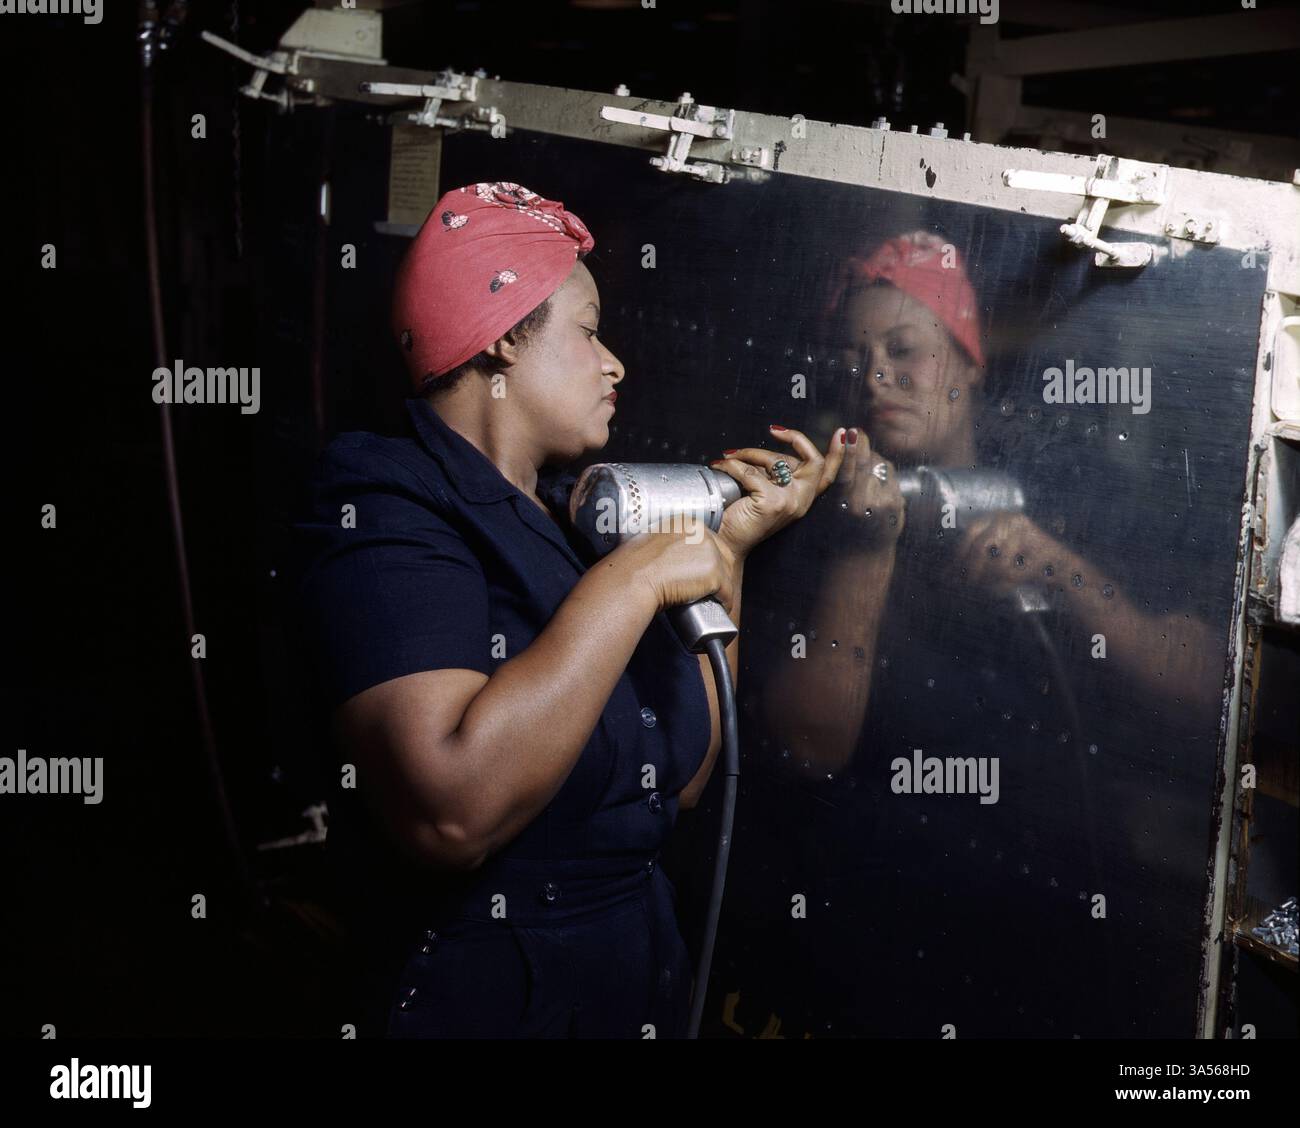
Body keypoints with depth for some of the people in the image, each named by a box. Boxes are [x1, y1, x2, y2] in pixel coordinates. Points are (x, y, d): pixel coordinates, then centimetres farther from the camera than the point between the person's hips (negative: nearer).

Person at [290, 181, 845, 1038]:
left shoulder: (569, 514, 7)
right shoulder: (391, 509, -16)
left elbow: (679, 782, 5)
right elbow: (449, 812, -32)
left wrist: (732, 545, 1)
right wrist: (633, 580, -25)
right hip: (490, 999, -8)